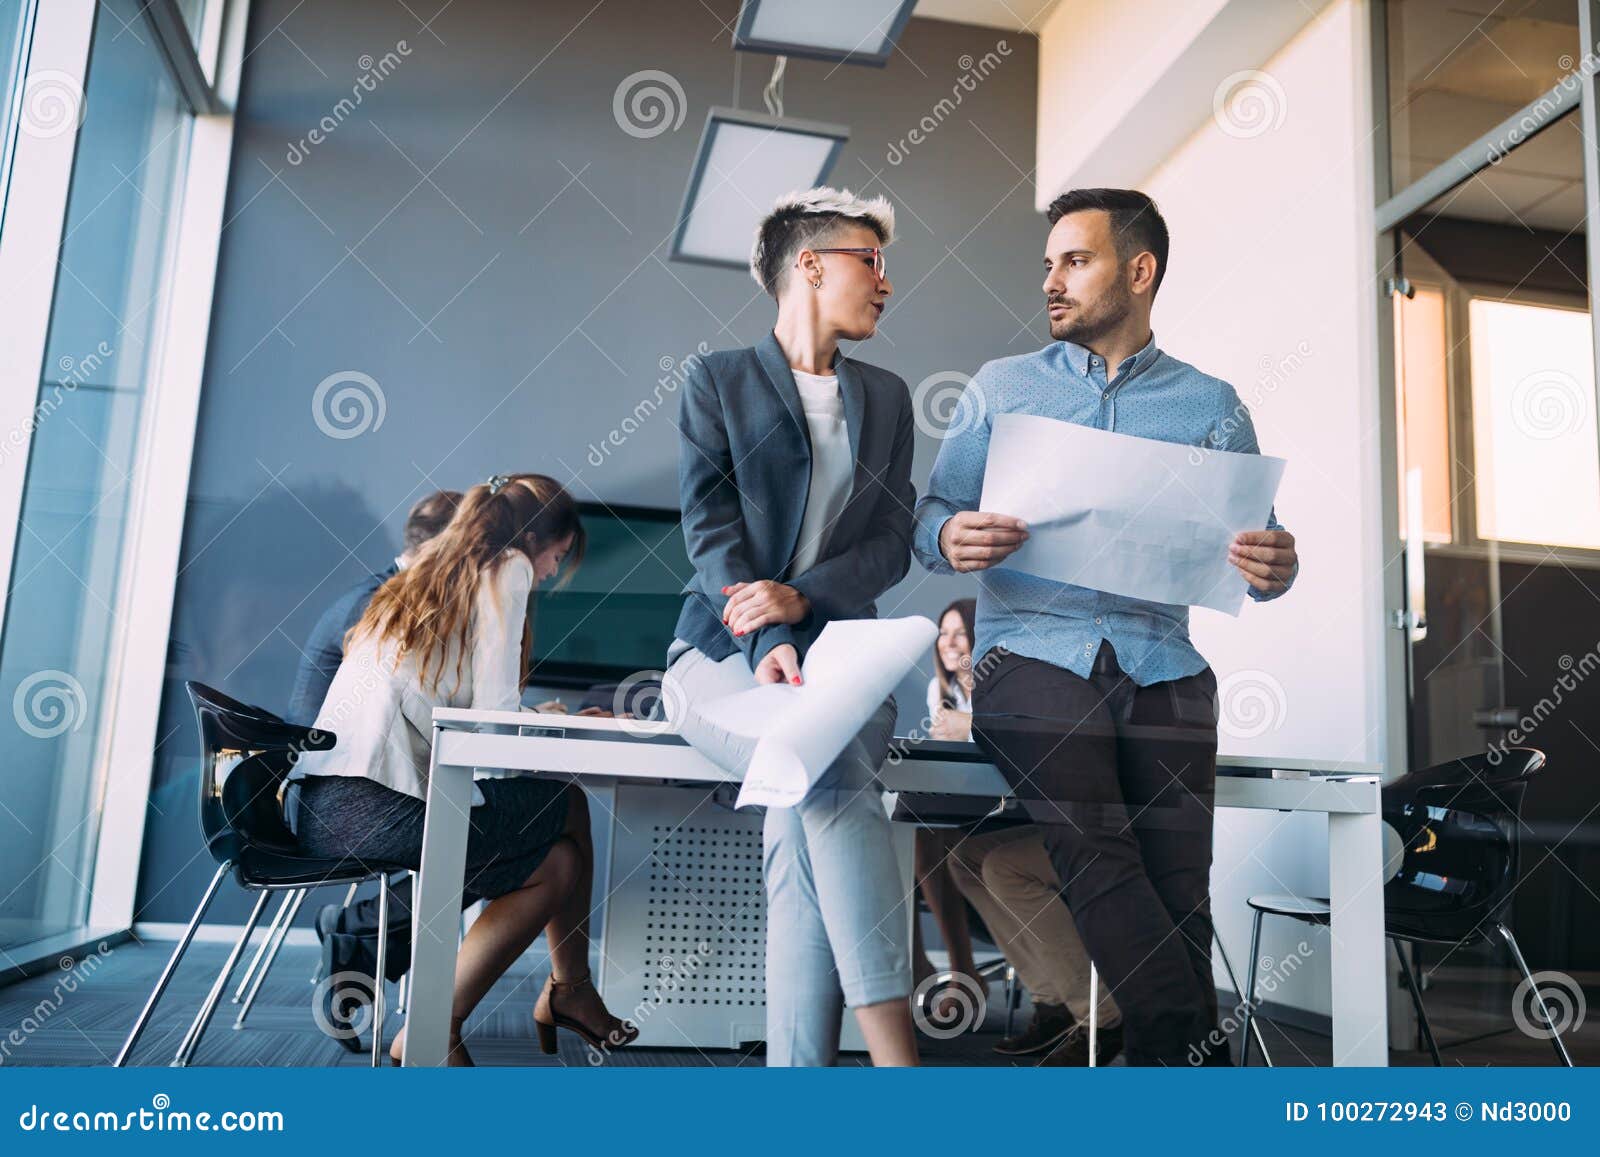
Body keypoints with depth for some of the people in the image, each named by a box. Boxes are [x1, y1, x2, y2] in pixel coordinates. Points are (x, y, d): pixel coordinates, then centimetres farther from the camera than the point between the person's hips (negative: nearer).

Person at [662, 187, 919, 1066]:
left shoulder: (886, 397, 20)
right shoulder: (716, 380, 9)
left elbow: (894, 544, 8)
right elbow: (710, 527, -5)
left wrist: (800, 596, -13)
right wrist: (768, 646, -22)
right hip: (726, 657, -3)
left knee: (803, 814, -28)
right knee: (833, 774, -33)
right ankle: (895, 1057, -31)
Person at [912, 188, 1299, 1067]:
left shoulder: (1210, 406, 17)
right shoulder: (1001, 387, 18)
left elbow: (1258, 549, 12)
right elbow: (931, 516, 11)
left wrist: (1275, 566, -12)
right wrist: (951, 541, -13)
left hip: (1162, 664, 1)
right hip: (1032, 651, -1)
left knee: (1179, 889, -16)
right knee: (1095, 853, -25)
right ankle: (1192, 1054, -16)